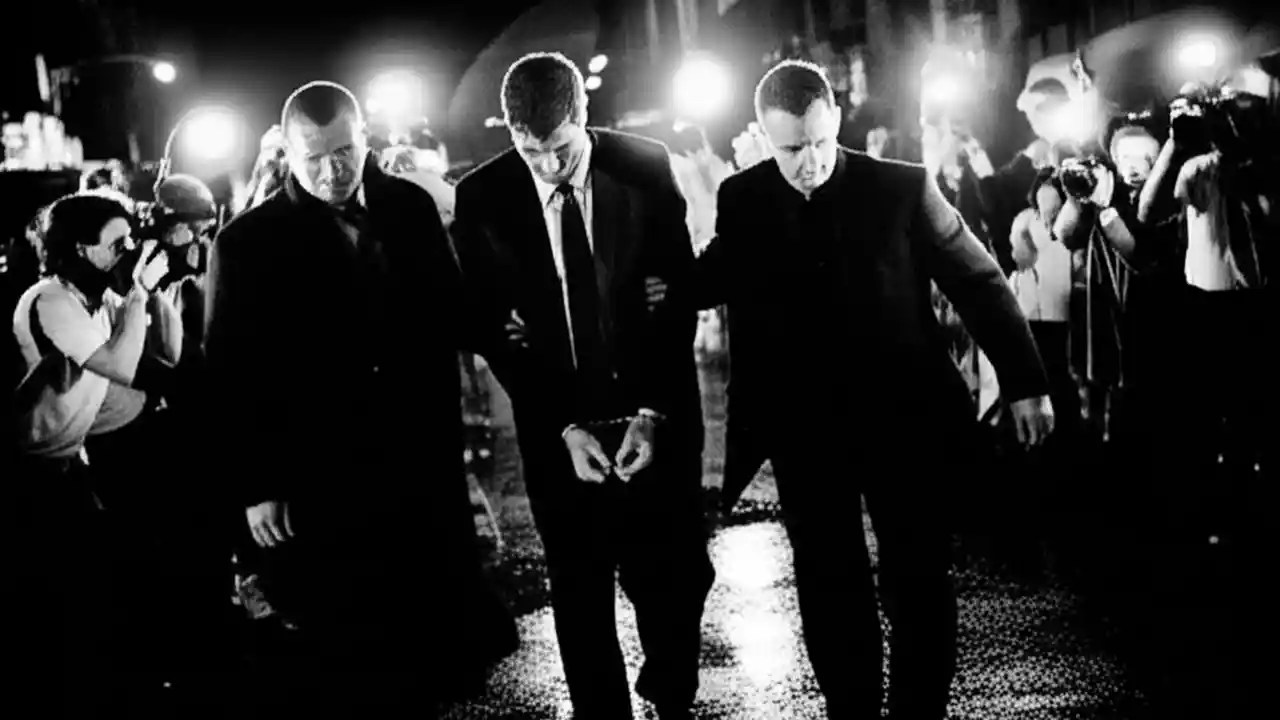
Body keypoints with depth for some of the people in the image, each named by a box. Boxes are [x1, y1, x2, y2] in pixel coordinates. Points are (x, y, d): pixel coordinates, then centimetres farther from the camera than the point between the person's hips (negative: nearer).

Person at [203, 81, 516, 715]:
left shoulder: (411, 207, 4)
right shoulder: (247, 244, -5)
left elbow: (450, 314, 14)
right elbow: (230, 377, -3)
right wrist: (256, 487, -5)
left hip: (426, 465, 3)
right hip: (318, 488, -3)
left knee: (457, 646, 6)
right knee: (352, 668, 5)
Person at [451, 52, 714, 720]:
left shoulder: (646, 166, -6)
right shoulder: (481, 197, -6)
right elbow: (492, 328, -4)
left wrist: (652, 411, -12)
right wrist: (563, 426, -13)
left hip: (657, 419, 0)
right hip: (557, 429, 0)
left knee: (677, 582, 4)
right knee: (580, 601, 6)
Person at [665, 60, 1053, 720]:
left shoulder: (903, 187, -8)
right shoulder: (741, 199, -2)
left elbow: (979, 281, -2)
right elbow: (720, 278, 14)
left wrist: (1024, 382, -3)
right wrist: (667, 294, -8)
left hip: (903, 417, -1)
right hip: (804, 428, 2)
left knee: (920, 585, 5)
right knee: (829, 589, 9)